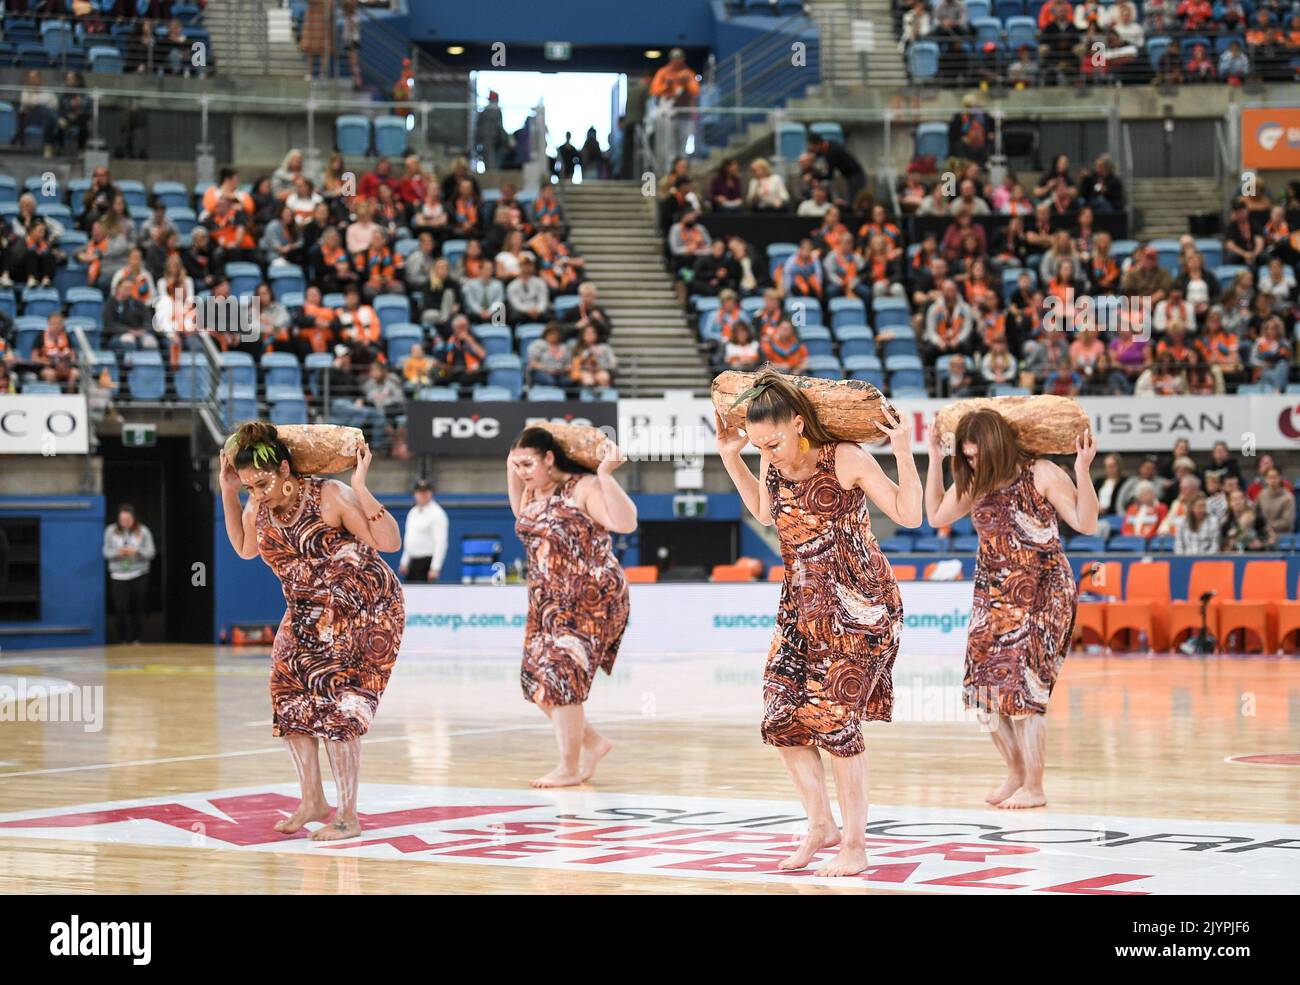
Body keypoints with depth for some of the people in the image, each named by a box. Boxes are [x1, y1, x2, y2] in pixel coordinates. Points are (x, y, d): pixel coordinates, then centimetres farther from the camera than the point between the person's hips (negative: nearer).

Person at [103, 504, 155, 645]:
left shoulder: (143, 531, -1)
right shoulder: (111, 531, 1)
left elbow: (151, 553, -1)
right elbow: (106, 552, 4)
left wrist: (136, 551, -19)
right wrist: (117, 553, -17)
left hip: (139, 575, 0)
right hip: (118, 576, 0)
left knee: (137, 609, 3)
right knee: (120, 608, -9)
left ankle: (136, 639, 17)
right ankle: (122, 640, 2)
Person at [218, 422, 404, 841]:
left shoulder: (331, 497, -23)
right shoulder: (258, 508, -3)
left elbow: (391, 542, -25)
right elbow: (245, 548, 19)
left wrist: (361, 489, -34)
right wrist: (227, 493, 6)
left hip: (361, 609, -7)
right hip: (307, 614, 7)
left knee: (337, 707, -12)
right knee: (290, 697, 1)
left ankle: (348, 817, -4)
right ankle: (312, 801, 16)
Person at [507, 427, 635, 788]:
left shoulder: (583, 488, -14)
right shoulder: (534, 492, 10)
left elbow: (626, 522, -26)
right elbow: (521, 515, 35)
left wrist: (606, 474, -32)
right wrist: (510, 468, 23)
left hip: (590, 599, -9)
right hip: (548, 600, 9)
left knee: (560, 676, -14)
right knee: (535, 678, 4)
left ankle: (570, 768, -3)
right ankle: (593, 743, 20)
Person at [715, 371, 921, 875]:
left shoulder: (848, 460, -16)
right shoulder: (773, 462, 1)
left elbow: (909, 515, -11)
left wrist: (904, 455, -23)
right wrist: (731, 458, 14)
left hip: (857, 605, -6)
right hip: (802, 605, 7)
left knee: (834, 720, -8)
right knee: (781, 717, 0)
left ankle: (854, 846, 3)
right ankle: (821, 826, 17)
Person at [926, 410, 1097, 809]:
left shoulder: (1042, 475, -12)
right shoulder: (973, 484, 4)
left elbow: (1086, 523, -17)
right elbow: (936, 515, 16)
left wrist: (1082, 471, -29)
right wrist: (935, 460, 8)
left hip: (1041, 593, -6)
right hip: (994, 594, 6)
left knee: (1022, 686, -11)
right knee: (984, 685, 1)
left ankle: (1033, 787, 0)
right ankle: (1016, 773, 19)